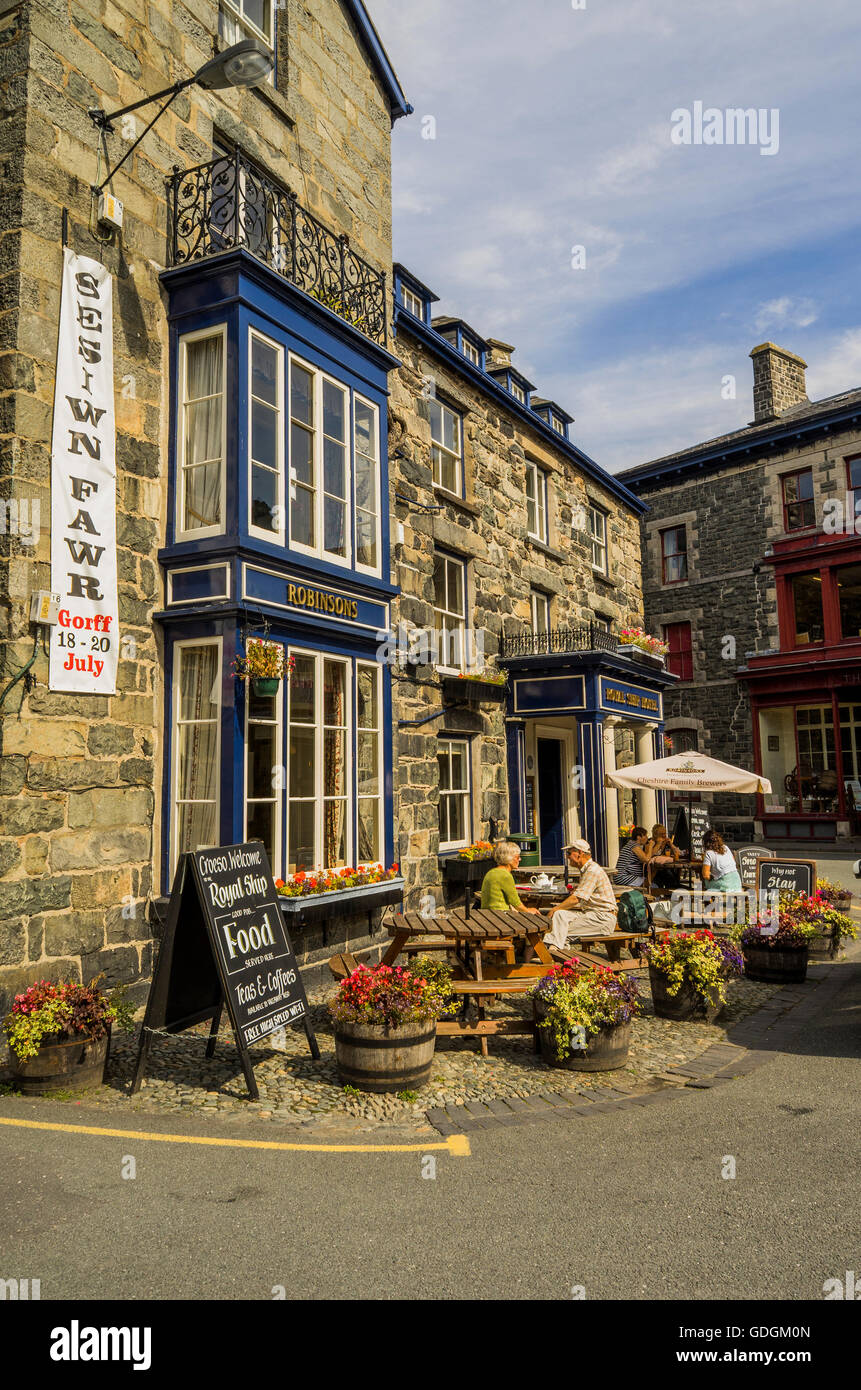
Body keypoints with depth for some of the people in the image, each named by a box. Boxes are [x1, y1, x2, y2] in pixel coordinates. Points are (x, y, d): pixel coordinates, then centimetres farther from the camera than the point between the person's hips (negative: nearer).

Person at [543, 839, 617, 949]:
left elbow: (576, 899, -22)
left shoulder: (593, 871, -17)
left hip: (604, 918, -9)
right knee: (559, 914, -8)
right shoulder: (585, 870, 17)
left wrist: (555, 908, -13)